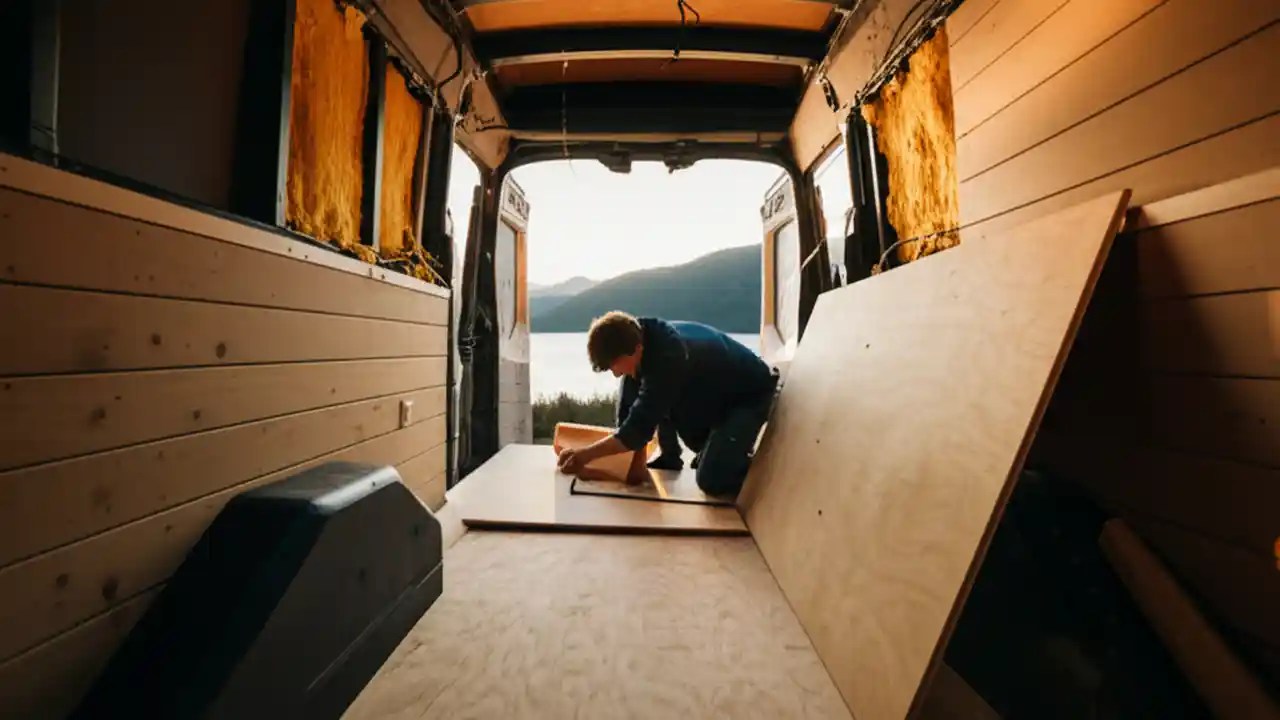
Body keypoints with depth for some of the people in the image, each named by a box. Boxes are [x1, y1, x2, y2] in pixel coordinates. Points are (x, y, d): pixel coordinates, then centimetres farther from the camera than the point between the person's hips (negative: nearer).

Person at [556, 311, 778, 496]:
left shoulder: (668, 358, -38)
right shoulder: (642, 338, -12)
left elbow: (640, 427, -35)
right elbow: (628, 409, -4)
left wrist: (586, 454, -31)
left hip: (751, 394, -8)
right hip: (713, 391, 8)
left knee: (710, 480, -20)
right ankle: (670, 458, 12)